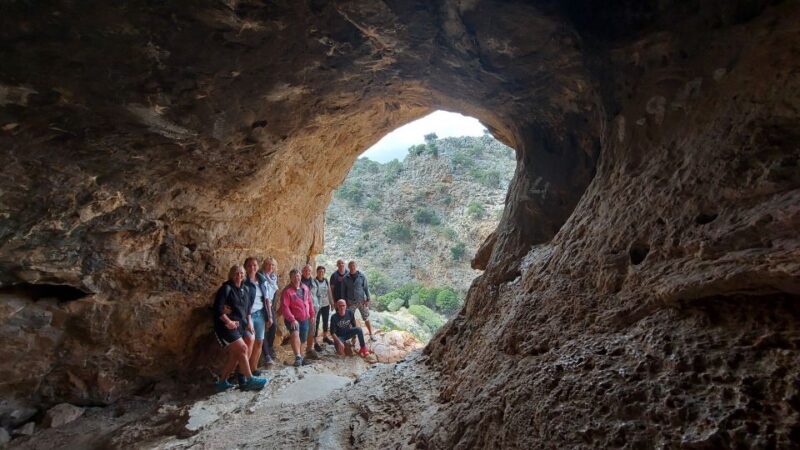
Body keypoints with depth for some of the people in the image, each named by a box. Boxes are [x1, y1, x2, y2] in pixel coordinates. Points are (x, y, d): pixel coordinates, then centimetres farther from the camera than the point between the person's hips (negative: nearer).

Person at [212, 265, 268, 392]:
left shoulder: (243, 290, 14)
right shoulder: (226, 288, -10)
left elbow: (247, 307, 22)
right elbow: (217, 308, -17)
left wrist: (249, 321, 10)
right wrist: (228, 321, -20)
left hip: (239, 326, 8)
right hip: (227, 327, -8)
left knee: (234, 355, 8)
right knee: (242, 349, -15)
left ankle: (222, 382, 19)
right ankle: (249, 380, -8)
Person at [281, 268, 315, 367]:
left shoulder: (305, 288, 5)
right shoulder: (287, 291, -14)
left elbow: (309, 302, 15)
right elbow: (284, 307, -21)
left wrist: (312, 314, 17)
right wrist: (292, 319, -27)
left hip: (305, 319, 6)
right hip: (293, 319, -6)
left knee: (303, 339, 14)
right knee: (295, 333, -31)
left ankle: (300, 355, 38)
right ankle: (298, 357, -27)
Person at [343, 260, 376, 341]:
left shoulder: (362, 276, -6)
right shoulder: (346, 278, -2)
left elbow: (366, 288, -2)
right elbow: (344, 291, 5)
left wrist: (368, 299, -5)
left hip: (362, 300, -1)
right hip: (351, 302, 1)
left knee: (366, 318, 3)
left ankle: (371, 335, 14)